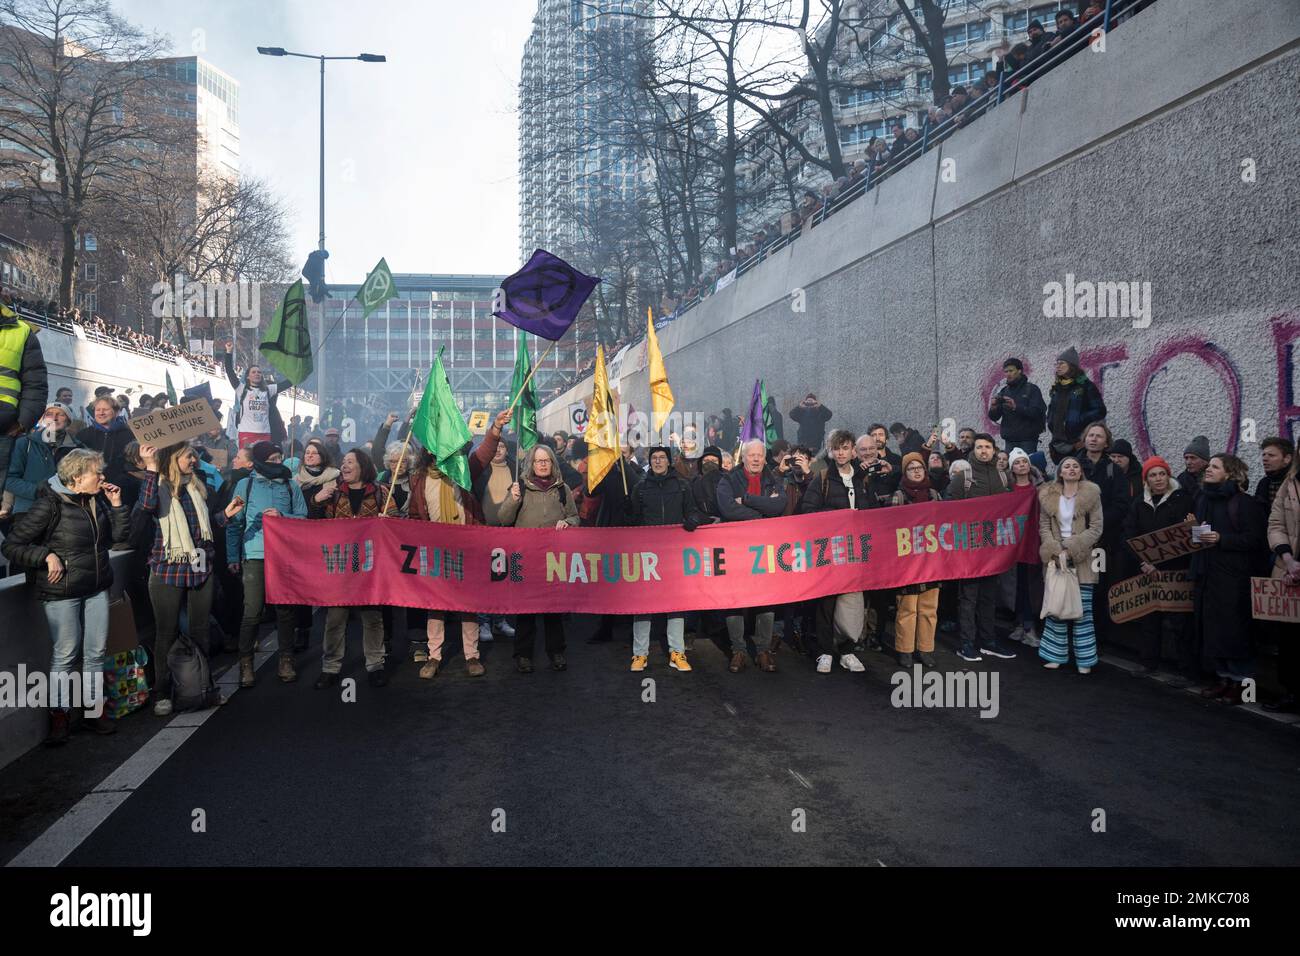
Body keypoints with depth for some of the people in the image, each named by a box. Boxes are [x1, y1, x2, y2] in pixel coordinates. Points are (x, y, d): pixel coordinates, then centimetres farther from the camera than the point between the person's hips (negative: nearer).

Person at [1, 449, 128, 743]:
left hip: (97, 588, 6)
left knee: (96, 652, 10)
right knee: (66, 653, 3)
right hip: (62, 591, -6)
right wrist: (47, 556, -23)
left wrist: (116, 505, 0)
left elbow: (116, 537, 10)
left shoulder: (97, 500, 3)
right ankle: (59, 716, 17)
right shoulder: (49, 504, -16)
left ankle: (94, 708, 23)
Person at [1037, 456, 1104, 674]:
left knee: (1083, 609, -2)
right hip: (1055, 558, 2)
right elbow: (1044, 526, 6)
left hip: (1081, 560, -2)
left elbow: (1096, 527, -5)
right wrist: (1054, 550, -9)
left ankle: (1085, 659, 7)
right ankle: (1055, 655, 13)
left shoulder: (1091, 493, -1)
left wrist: (1072, 549, -13)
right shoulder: (1048, 495, 6)